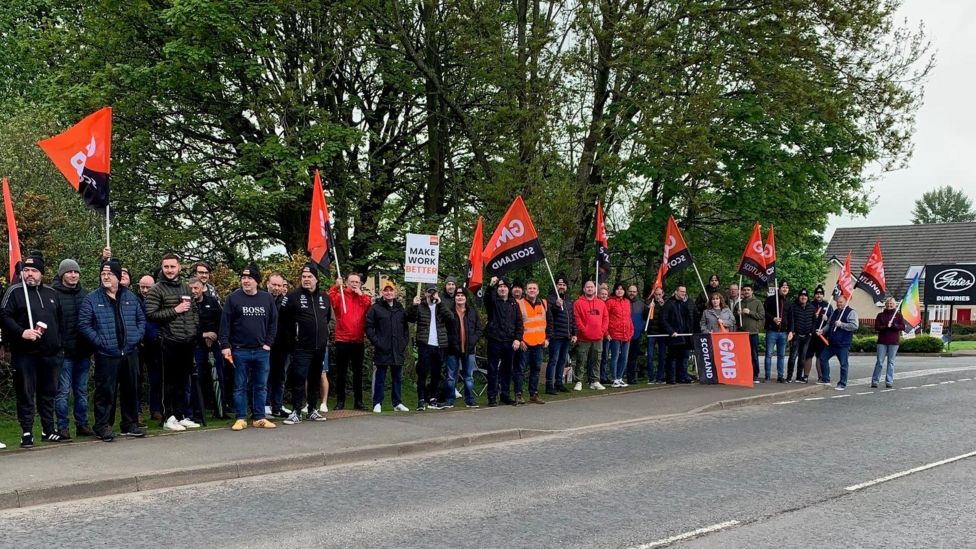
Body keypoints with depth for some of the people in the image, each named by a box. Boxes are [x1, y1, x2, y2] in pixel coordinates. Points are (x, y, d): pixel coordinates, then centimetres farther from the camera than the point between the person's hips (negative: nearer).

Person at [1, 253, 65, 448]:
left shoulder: (52, 293, 15)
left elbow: (60, 320, 22)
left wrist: (58, 342, 14)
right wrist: (21, 332, -20)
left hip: (50, 353, 4)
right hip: (24, 354, -4)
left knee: (48, 394, 11)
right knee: (25, 395, -1)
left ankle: (49, 431, 20)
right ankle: (26, 433, 6)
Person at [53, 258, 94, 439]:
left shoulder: (84, 294, 11)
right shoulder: (54, 294, -5)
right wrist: (57, 347, -16)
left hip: (83, 351, 5)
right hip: (64, 351, -5)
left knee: (82, 390, 11)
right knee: (63, 391, 0)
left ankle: (82, 424, 19)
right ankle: (62, 427, 7)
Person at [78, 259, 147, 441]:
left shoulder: (130, 297, 12)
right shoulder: (92, 299, 0)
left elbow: (141, 319, 16)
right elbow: (83, 323, -5)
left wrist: (137, 336, 1)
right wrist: (99, 340, -13)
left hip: (130, 353, 4)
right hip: (106, 355, -4)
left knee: (131, 390, 10)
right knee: (105, 391, -2)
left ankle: (130, 424, 21)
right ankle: (103, 426, 8)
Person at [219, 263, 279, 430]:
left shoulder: (267, 298, 6)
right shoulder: (233, 298, -2)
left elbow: (273, 322, 9)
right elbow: (225, 323, -4)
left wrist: (268, 343, 1)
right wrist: (225, 346, -10)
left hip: (262, 351, 3)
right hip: (240, 351, -2)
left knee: (261, 386, 8)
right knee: (240, 386, 4)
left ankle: (259, 418, 15)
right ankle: (241, 418, 11)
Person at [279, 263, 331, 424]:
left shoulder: (324, 297, 10)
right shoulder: (293, 296, -6)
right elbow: (282, 320, -4)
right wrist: (290, 339, -4)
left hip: (320, 347, 5)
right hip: (301, 347, -5)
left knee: (315, 380, 11)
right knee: (299, 379, -8)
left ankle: (313, 410, 20)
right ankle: (296, 412, -3)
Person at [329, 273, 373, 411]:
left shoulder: (363, 298, 11)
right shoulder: (340, 295, 2)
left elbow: (371, 306, -9)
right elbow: (329, 298, -18)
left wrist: (360, 294, -11)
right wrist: (336, 286, -29)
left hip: (358, 341, 3)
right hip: (342, 341, -2)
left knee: (358, 372, 9)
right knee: (341, 372, 4)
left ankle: (358, 401, 16)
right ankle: (340, 401, 12)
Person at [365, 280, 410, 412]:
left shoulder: (400, 308, 13)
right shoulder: (375, 308, -1)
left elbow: (405, 327, 19)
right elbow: (368, 327, -5)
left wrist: (404, 342, 7)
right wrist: (376, 342, -11)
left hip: (398, 350, 4)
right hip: (382, 350, -4)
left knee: (397, 377, 10)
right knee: (380, 377, 1)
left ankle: (397, 403, 19)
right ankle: (377, 403, 8)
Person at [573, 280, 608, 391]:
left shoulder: (601, 303, 12)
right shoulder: (579, 303, -2)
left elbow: (606, 318, 12)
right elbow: (577, 319, -7)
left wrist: (602, 331, 0)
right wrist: (584, 331, -12)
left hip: (598, 338, 4)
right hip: (583, 338, -4)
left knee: (596, 360, 9)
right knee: (581, 361, -1)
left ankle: (594, 381, 17)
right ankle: (579, 382, 5)